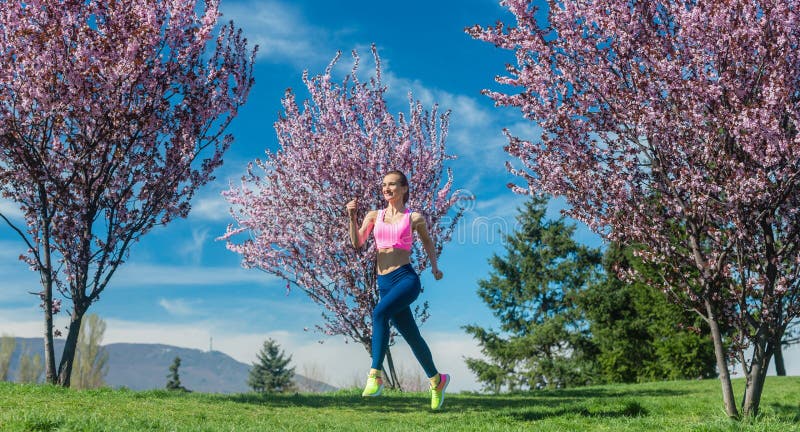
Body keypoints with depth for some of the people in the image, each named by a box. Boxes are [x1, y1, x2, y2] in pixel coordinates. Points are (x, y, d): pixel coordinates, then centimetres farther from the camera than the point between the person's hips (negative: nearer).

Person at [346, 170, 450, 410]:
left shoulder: (414, 218, 5)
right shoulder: (374, 216, 12)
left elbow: (427, 240, 22)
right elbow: (357, 243, 1)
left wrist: (434, 266, 15)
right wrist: (352, 217, -11)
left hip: (406, 278, -4)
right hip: (384, 283, 4)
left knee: (379, 313, -31)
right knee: (412, 337, 11)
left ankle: (375, 376, -27)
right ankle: (436, 380, 33)